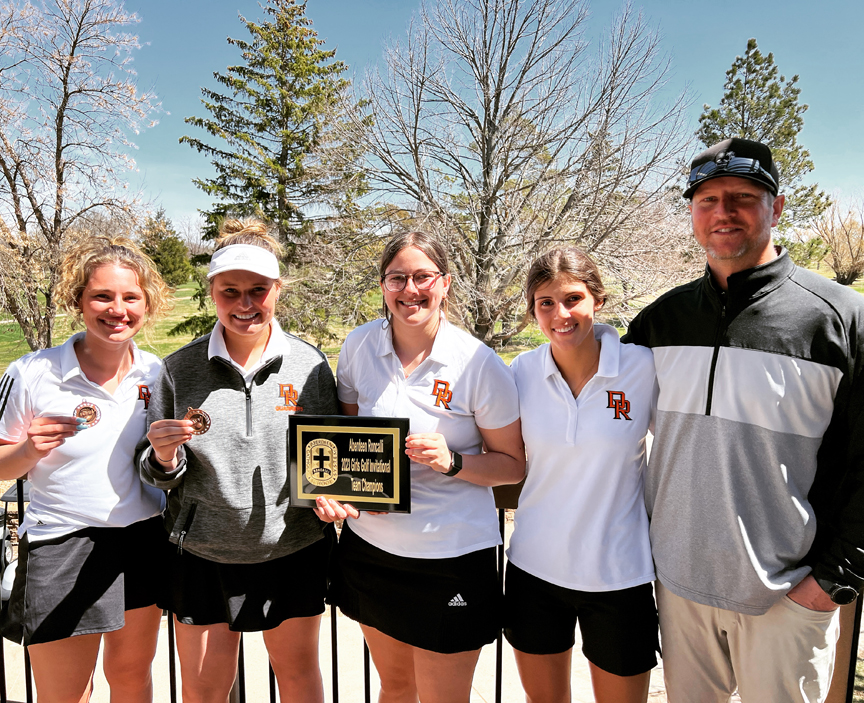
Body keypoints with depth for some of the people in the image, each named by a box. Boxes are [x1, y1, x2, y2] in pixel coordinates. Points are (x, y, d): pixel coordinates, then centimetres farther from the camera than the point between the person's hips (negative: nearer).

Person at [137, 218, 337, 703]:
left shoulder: (309, 364, -7)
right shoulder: (180, 369, -5)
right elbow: (159, 475, 3)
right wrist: (164, 457, -19)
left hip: (292, 552, 0)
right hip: (203, 555, 0)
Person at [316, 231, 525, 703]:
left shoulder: (480, 365, -14)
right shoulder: (359, 346, -3)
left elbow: (514, 466, -5)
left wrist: (452, 461, -22)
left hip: (451, 556, -3)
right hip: (369, 544, 4)